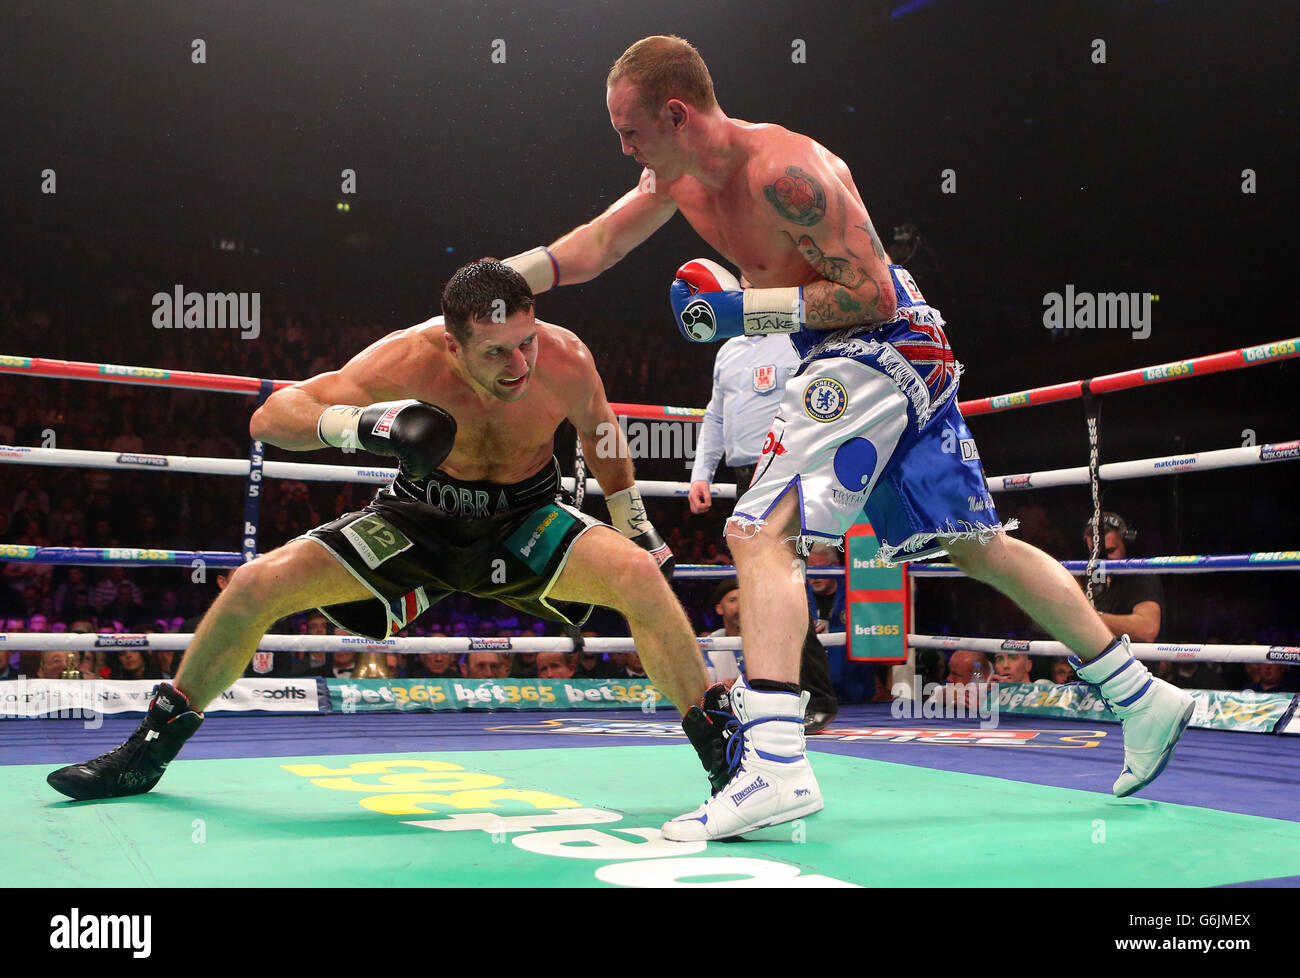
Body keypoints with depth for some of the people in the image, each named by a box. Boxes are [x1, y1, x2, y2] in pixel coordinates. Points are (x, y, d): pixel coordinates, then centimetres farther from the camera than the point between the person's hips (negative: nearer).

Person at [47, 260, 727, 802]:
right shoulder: (409, 359, -28)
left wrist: (638, 526, 11)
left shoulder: (565, 360, -25)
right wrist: (356, 423, -43)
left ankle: (722, 757, -13)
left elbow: (600, 435, 0)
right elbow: (271, 418, -24)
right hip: (420, 518, 1)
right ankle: (147, 751, 14)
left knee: (639, 575, -30)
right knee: (256, 585, -10)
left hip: (527, 521, 0)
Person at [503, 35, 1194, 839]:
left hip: (881, 349, -10)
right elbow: (590, 249, 13)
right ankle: (1143, 697, 26)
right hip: (873, 362, 10)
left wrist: (744, 308, -21)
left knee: (760, 530, -20)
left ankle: (776, 766, -26)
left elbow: (872, 294, -21)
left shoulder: (784, 170, -22)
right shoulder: (677, 177, 6)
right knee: (978, 545, 15)